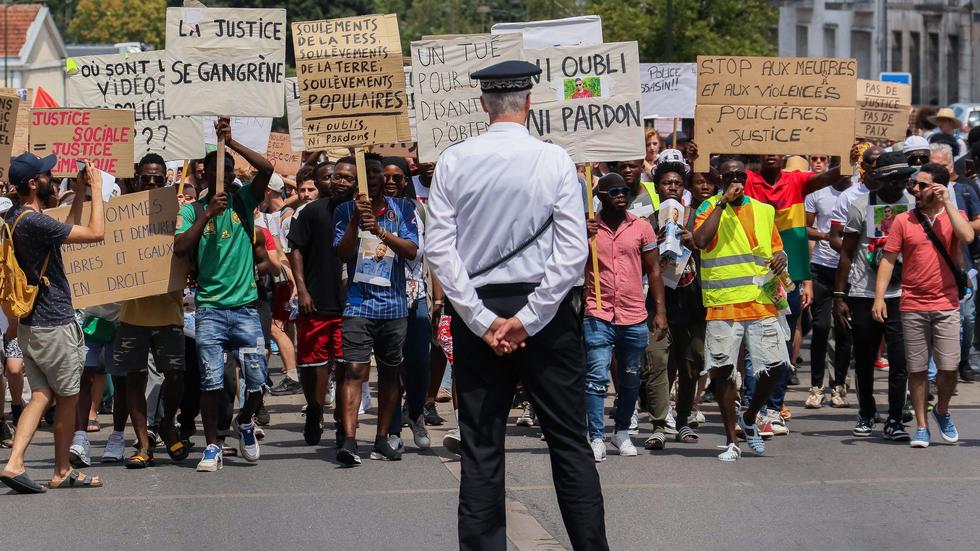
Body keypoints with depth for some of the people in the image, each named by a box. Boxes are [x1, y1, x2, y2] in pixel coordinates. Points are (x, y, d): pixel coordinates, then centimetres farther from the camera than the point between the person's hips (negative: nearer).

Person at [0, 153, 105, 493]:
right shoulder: (34, 222, -21)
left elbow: (67, 233, 23)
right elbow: (96, 234, -20)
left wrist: (79, 195, 21)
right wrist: (96, 188, -10)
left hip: (30, 322, 9)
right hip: (54, 324, -9)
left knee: (40, 396, 6)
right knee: (67, 398, 6)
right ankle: (62, 472, 15)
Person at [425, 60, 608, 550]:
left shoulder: (453, 162, -3)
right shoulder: (555, 161, -6)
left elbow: (439, 249, -6)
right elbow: (573, 251, -10)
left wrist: (482, 320, -6)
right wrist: (528, 319, -8)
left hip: (477, 312, 1)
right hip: (546, 311, -1)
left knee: (480, 447, 5)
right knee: (569, 441, 6)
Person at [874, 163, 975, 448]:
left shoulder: (954, 216, 4)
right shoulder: (904, 220, 4)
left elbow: (967, 236, -18)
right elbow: (888, 259, 3)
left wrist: (947, 202, -12)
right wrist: (879, 297, -7)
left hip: (946, 305, -1)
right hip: (913, 306, 1)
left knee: (949, 367, -4)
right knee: (917, 369, 3)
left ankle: (942, 411, 23)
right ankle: (921, 426, 13)